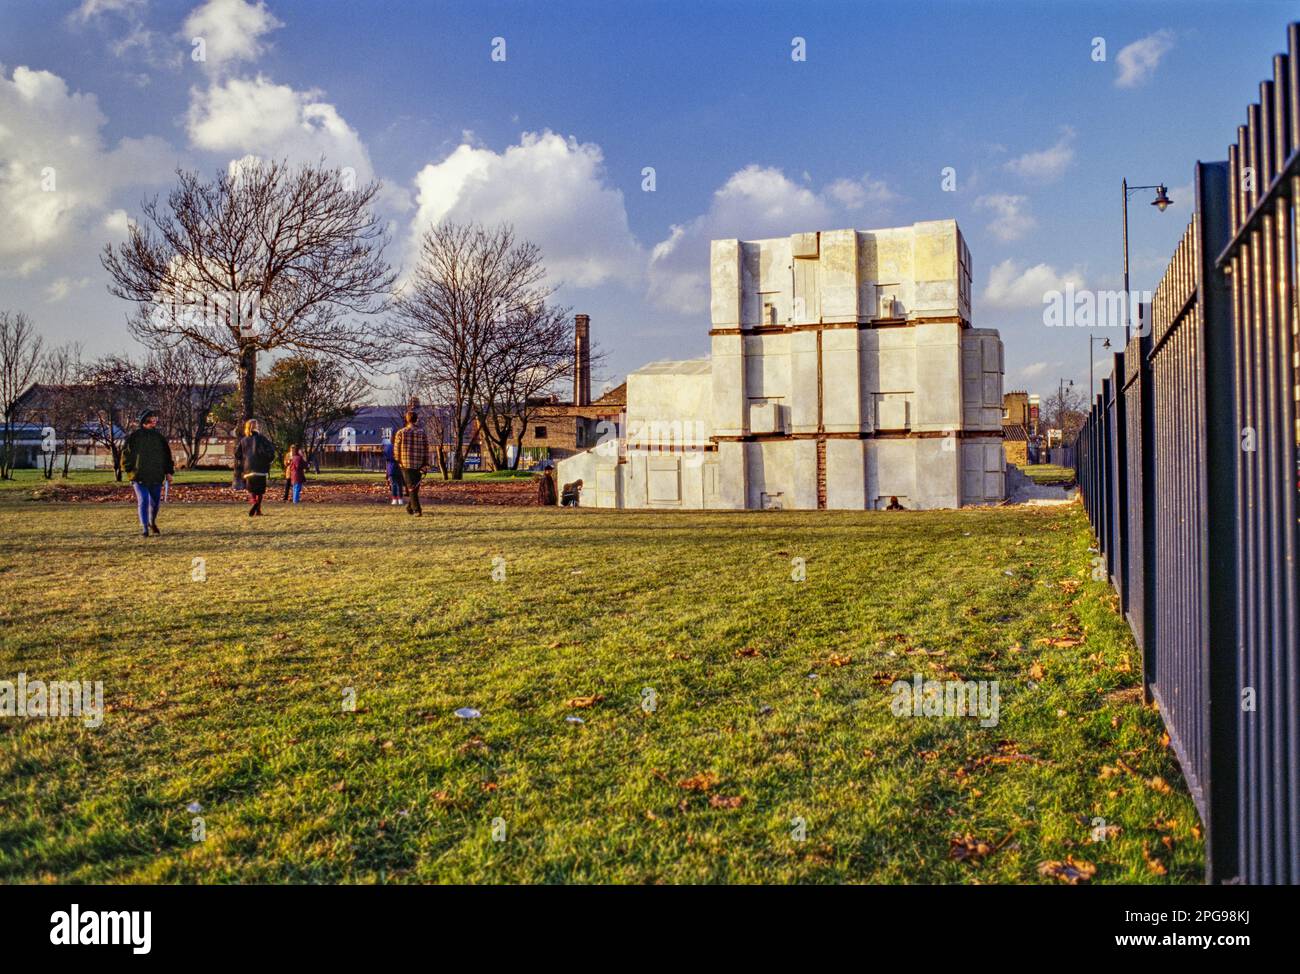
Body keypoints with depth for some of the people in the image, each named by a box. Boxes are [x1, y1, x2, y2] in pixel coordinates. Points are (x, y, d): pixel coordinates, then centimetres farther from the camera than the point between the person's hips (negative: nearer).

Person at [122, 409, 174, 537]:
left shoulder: (159, 437, 12)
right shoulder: (134, 436, 0)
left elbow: (167, 455, 17)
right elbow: (126, 453, 2)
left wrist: (168, 472, 9)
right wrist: (129, 469, -7)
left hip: (156, 476, 4)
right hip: (139, 476, -4)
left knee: (155, 501, 10)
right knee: (143, 501, -11)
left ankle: (152, 522, 36)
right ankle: (144, 528, -8)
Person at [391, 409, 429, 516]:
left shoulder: (400, 432, -3)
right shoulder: (422, 432, -1)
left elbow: (396, 449, 1)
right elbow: (426, 449, -2)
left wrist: (398, 461, 17)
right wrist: (426, 465, 2)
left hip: (406, 464, -1)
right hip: (419, 464, 1)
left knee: (412, 488, -1)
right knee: (415, 487, 17)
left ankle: (417, 510, -10)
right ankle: (410, 507, 28)